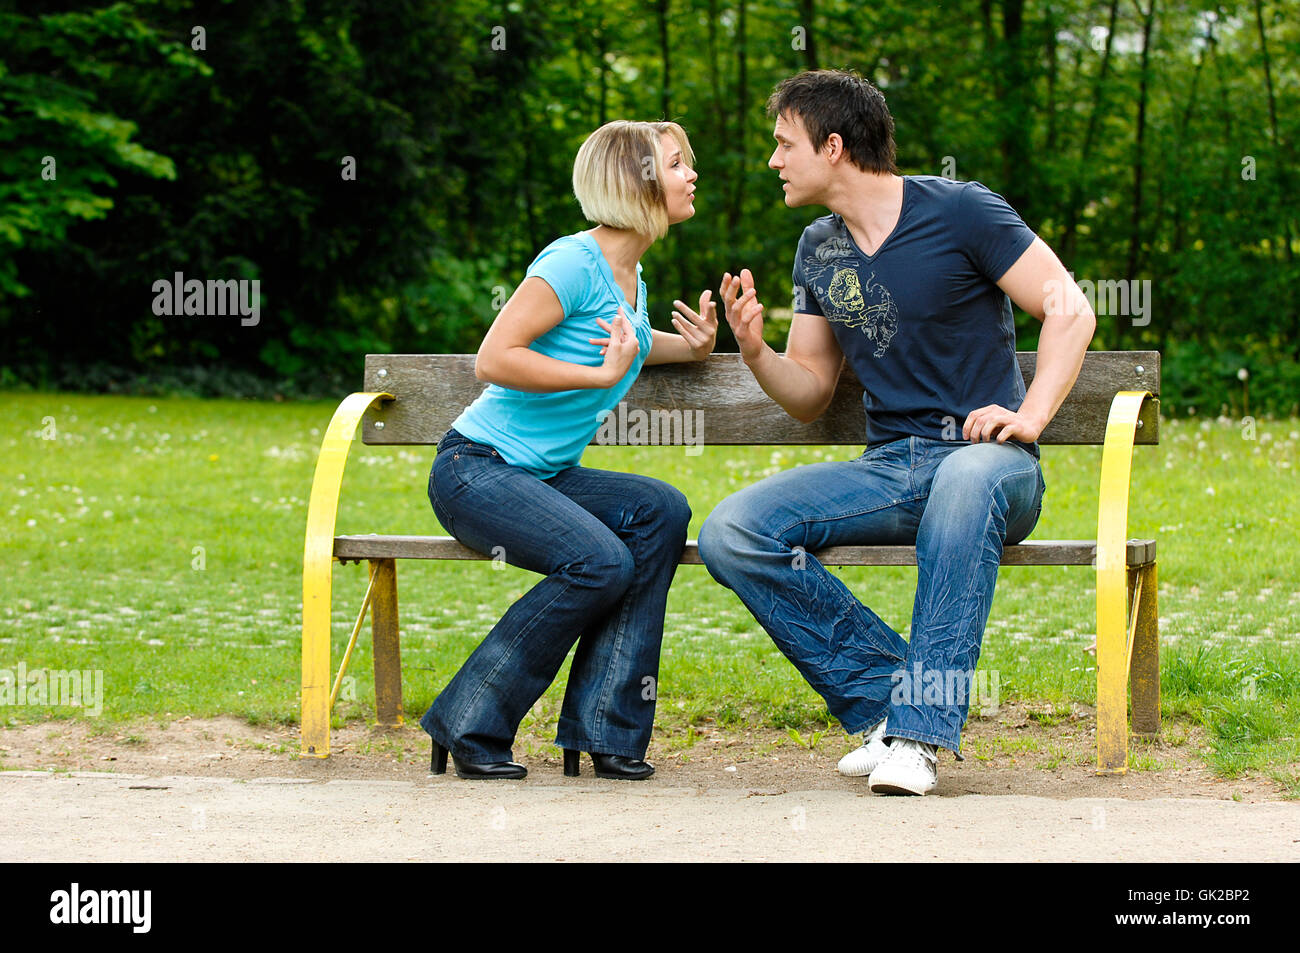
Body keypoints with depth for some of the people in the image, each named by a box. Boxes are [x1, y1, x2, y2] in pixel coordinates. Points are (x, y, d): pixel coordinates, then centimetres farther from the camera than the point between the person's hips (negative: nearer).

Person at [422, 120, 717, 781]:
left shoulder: (630, 274, 12)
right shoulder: (575, 262, -15)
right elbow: (493, 359, -23)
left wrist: (691, 346, 16)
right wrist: (602, 374, -20)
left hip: (545, 477, 8)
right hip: (474, 470, -8)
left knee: (662, 510, -18)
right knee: (600, 561, -29)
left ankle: (603, 729, -16)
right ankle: (467, 726, -14)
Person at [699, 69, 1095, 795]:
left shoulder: (960, 212, -3)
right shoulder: (819, 249, 15)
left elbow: (1071, 310, -7)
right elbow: (811, 396, 19)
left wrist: (1031, 415, -20)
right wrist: (756, 353, -2)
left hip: (983, 457, -5)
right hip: (887, 470, 5)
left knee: (969, 478, -43)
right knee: (732, 532, -19)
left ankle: (920, 733, -39)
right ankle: (888, 692, -14)